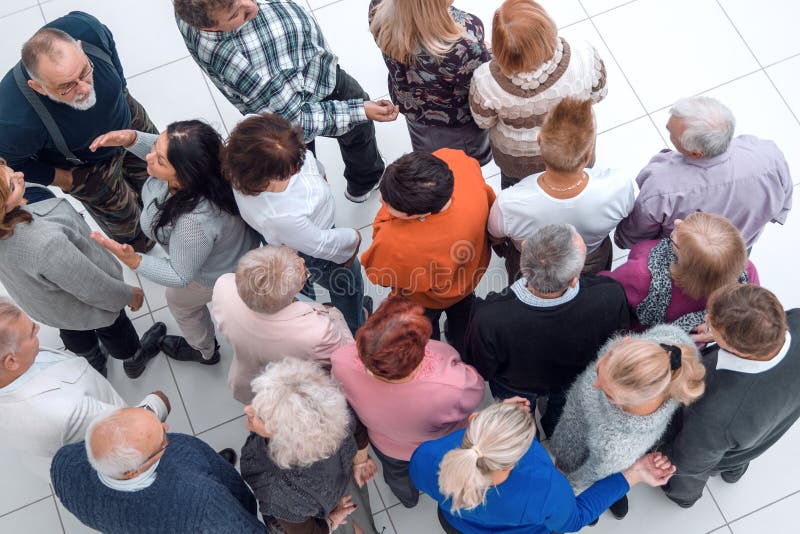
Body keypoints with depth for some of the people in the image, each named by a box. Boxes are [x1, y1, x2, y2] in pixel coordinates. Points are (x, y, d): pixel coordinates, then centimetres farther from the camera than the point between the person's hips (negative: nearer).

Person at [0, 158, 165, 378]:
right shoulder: (47, 244, -48)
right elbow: (94, 288, -31)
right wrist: (130, 295, -11)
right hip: (84, 309, -5)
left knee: (73, 331, 36)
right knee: (113, 329, 28)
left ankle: (95, 363, 66)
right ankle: (134, 361, 60)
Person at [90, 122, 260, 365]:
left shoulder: (194, 221, -50)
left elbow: (181, 276, -31)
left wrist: (134, 261, -44)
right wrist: (131, 138, -24)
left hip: (219, 275, -5)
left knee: (180, 301, 27)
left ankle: (204, 351, 59)